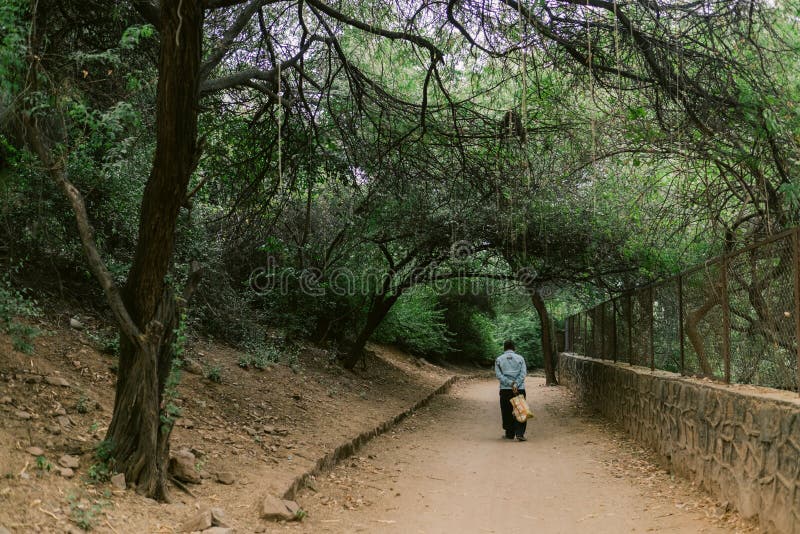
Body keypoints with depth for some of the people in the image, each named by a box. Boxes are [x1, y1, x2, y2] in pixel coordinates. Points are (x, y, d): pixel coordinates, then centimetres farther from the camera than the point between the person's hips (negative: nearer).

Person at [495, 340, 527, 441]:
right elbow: (523, 373, -5)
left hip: (505, 390, 1)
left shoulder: (499, 359, 7)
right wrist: (516, 384, -11)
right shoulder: (520, 358, 7)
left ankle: (510, 434, 17)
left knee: (507, 413, 11)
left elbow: (499, 375, -4)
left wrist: (510, 383, -10)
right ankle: (519, 434, -11)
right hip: (520, 389, 0)